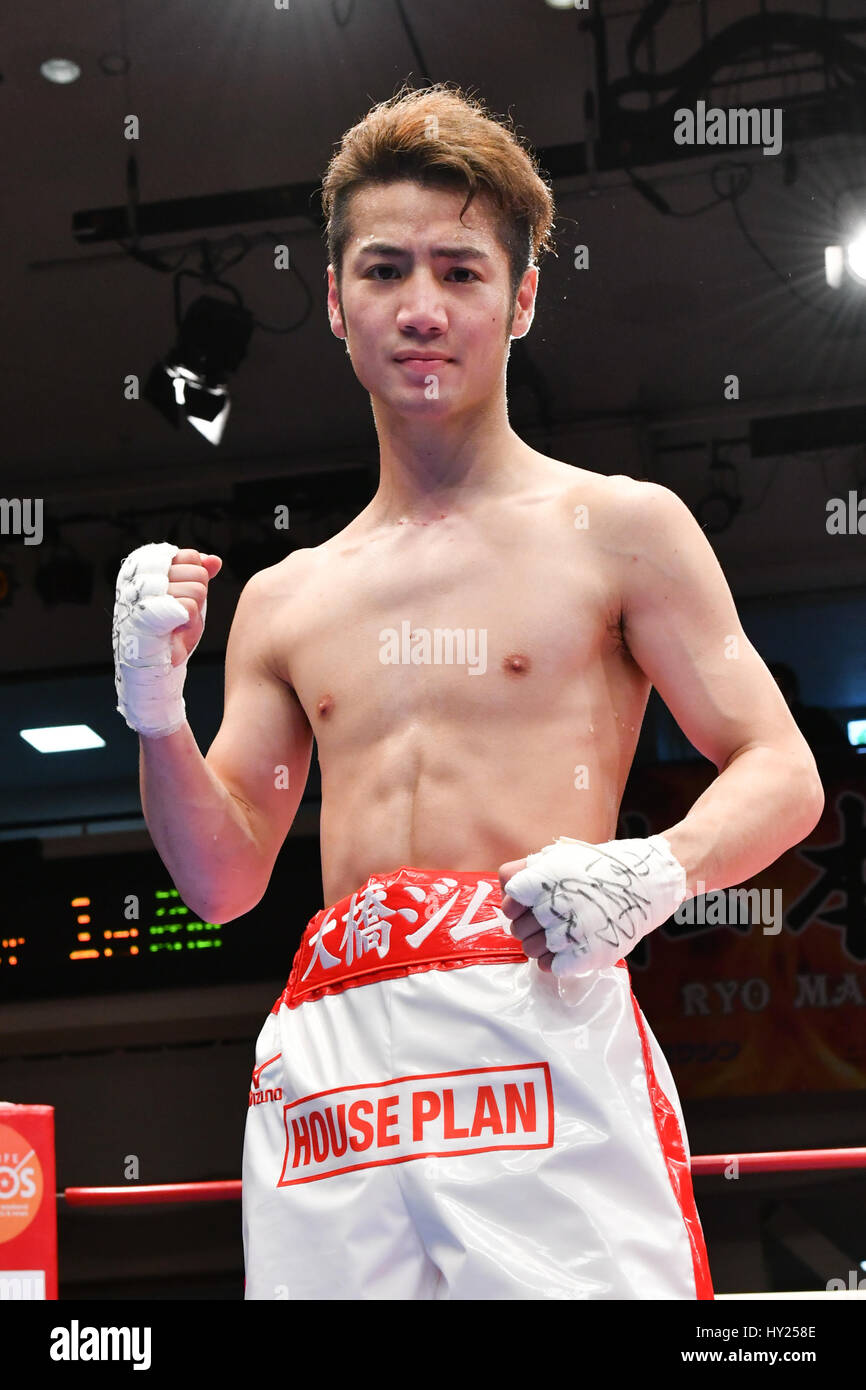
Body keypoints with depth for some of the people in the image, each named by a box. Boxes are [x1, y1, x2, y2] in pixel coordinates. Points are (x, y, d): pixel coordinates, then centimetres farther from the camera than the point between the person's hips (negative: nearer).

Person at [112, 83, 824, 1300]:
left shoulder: (619, 530, 9)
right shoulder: (282, 602, 20)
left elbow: (783, 776, 5)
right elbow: (225, 882, 21)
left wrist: (653, 870, -15)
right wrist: (157, 716, 3)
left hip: (547, 1044, -3)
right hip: (330, 1065, 4)